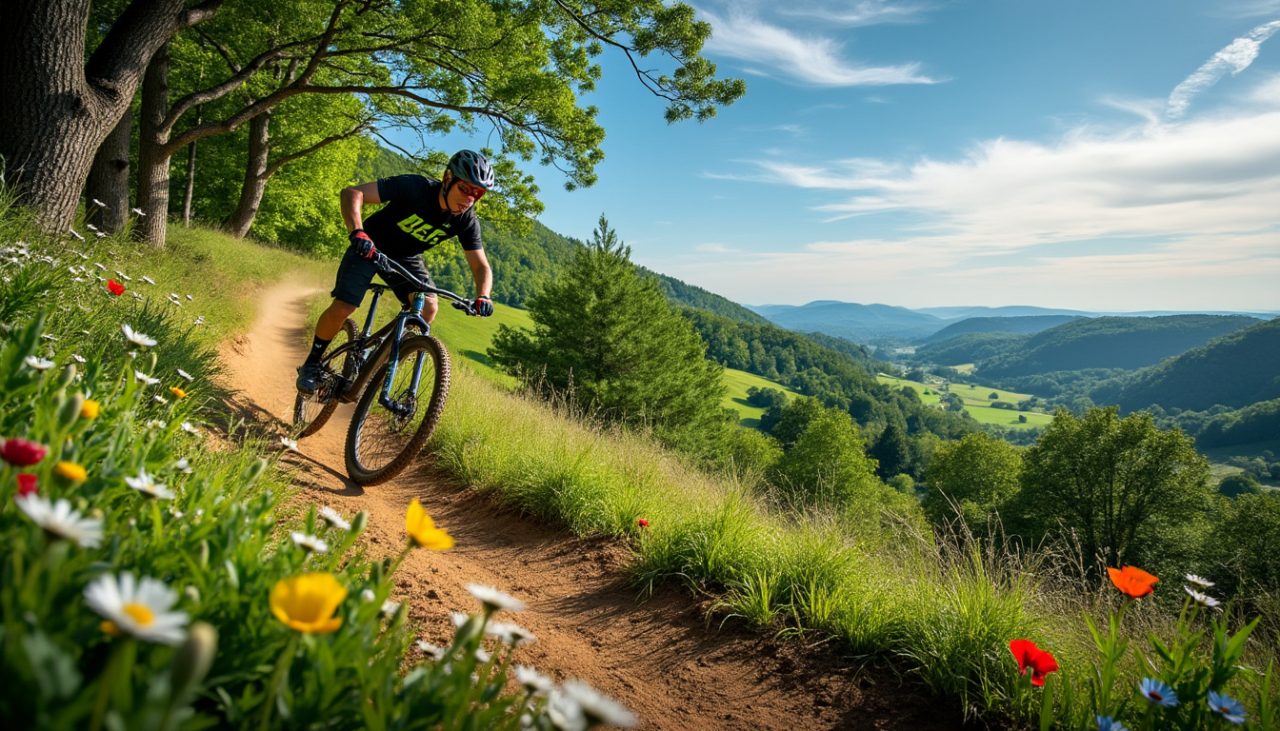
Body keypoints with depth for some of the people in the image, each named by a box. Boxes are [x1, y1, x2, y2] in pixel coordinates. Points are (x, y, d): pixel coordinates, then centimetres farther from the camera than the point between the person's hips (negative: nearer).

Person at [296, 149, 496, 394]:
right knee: (343, 308, -17)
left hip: (406, 258, 4)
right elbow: (353, 193, -34)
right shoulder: (415, 187, -31)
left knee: (428, 309, -20)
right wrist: (357, 232, -51)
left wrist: (483, 296, -35)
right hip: (369, 247, -3)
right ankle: (311, 365, 9)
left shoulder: (467, 221, -19)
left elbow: (481, 266, -15)